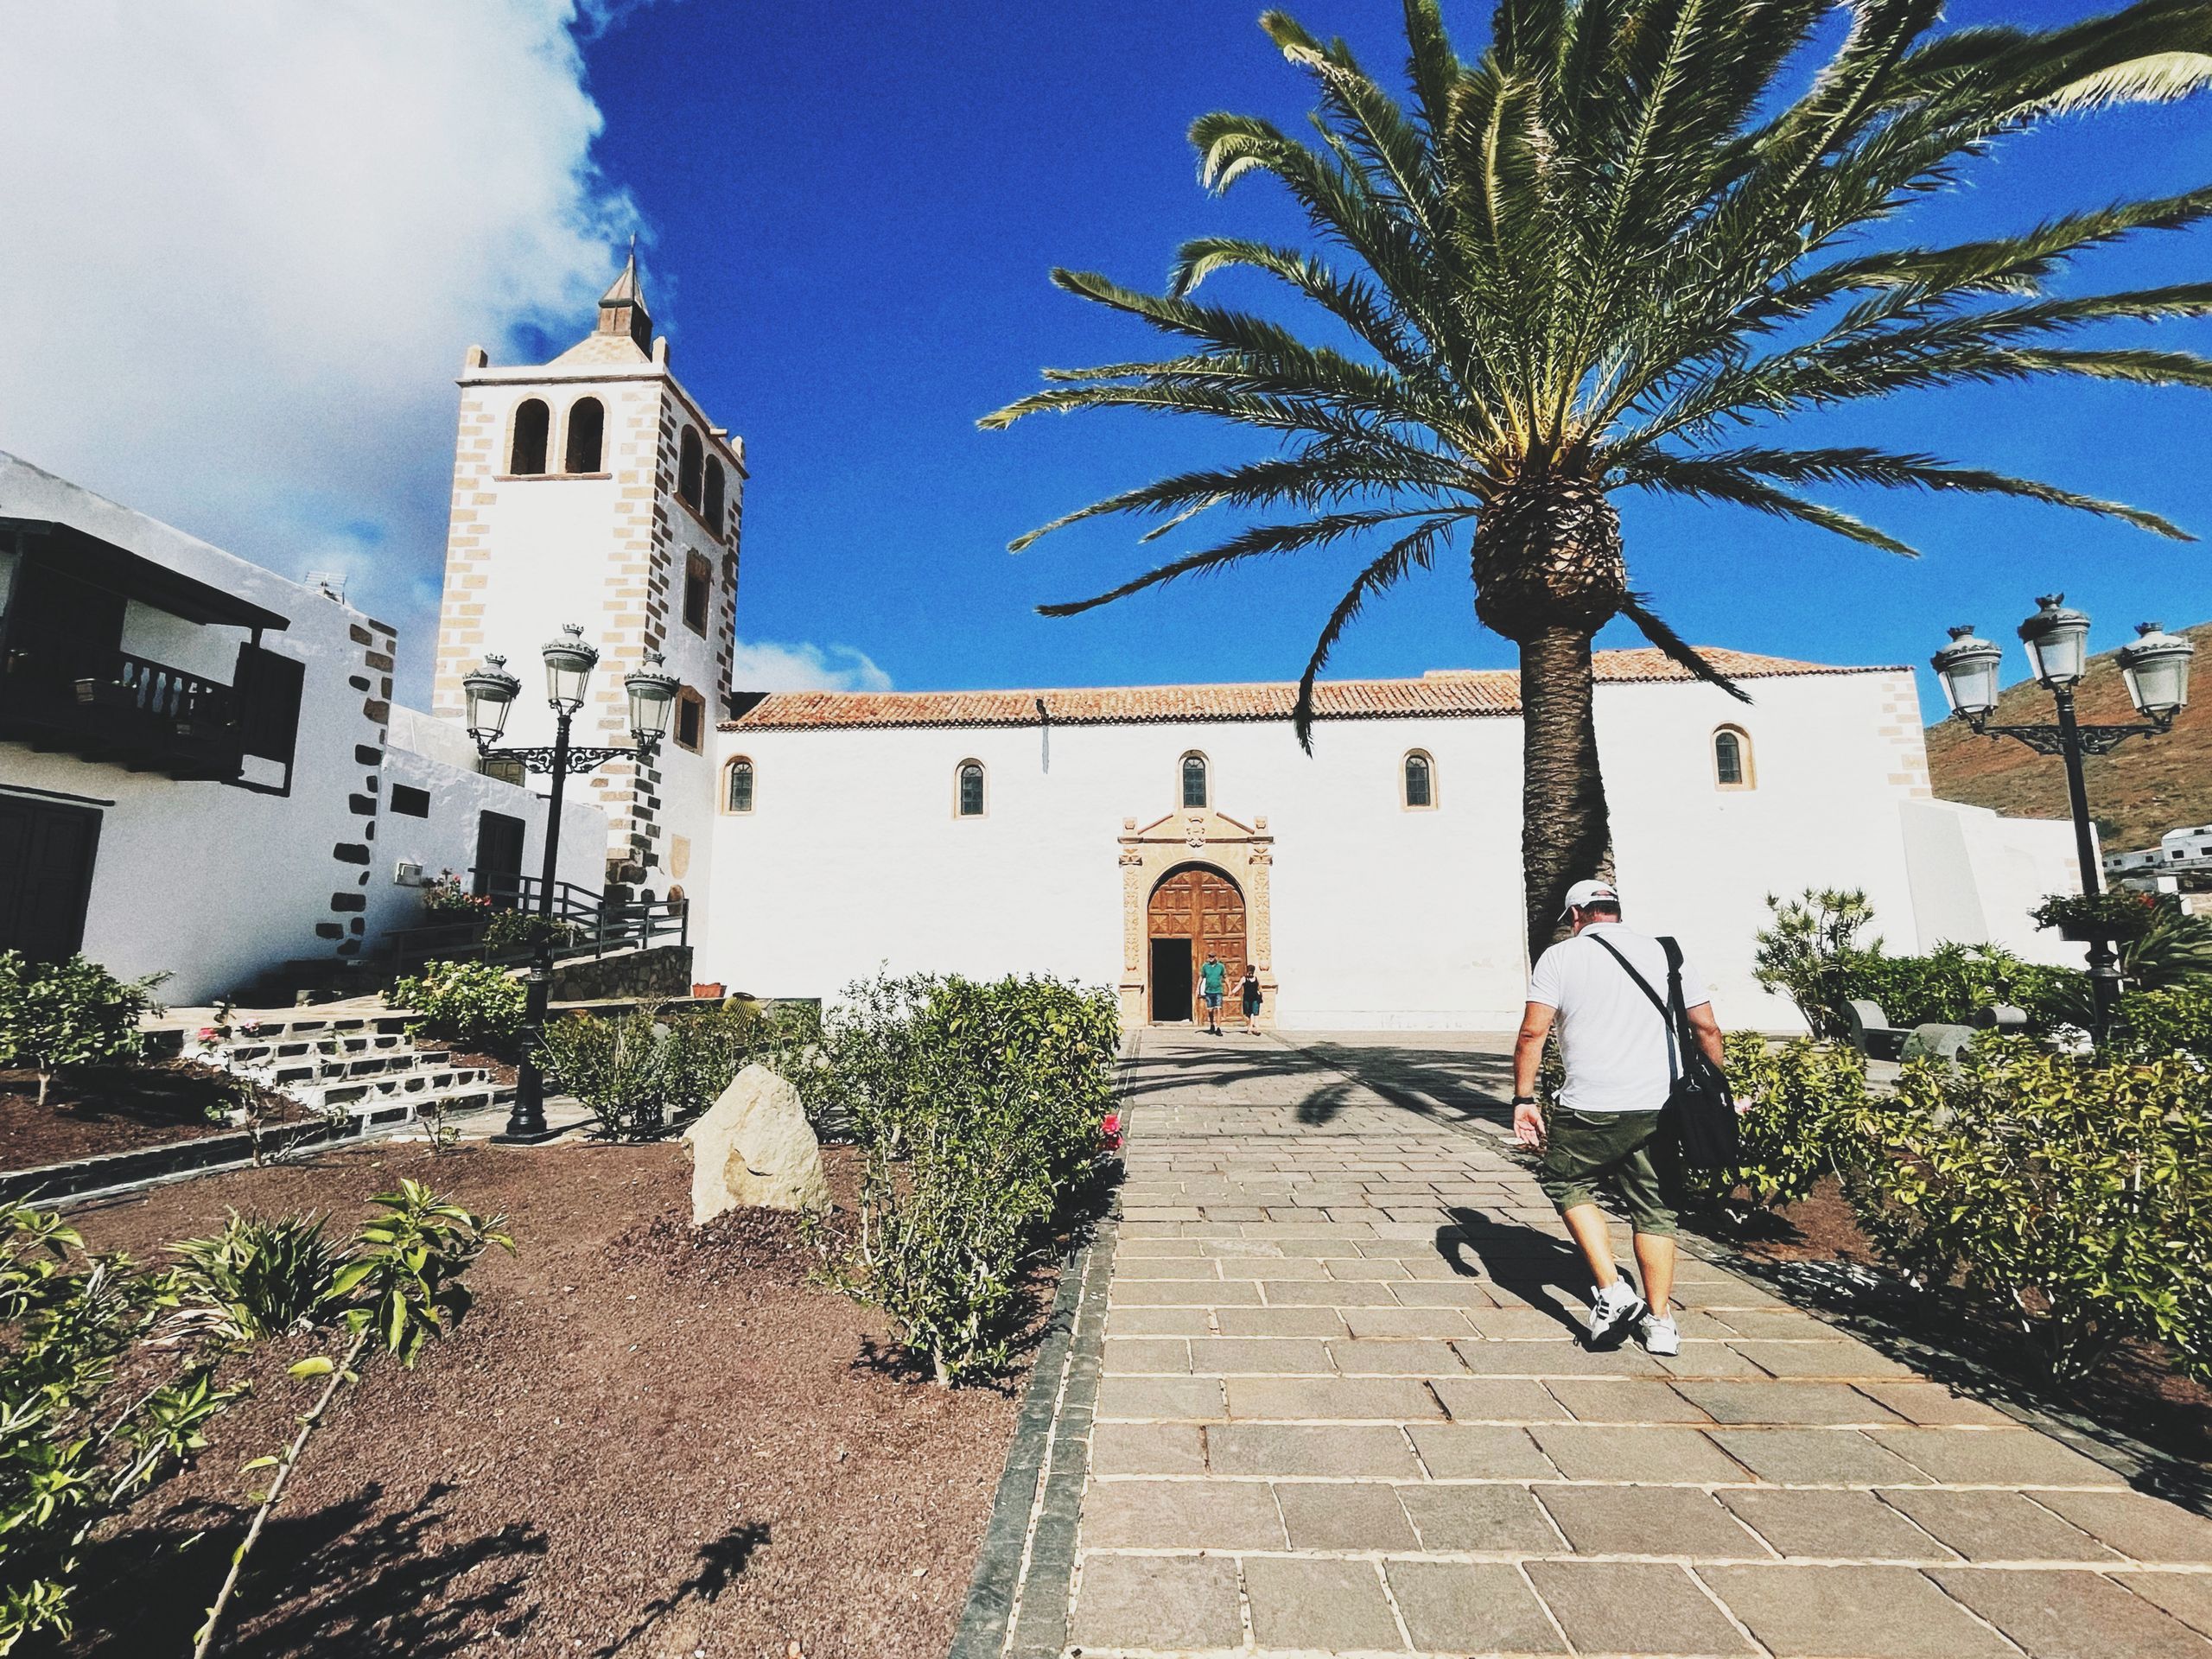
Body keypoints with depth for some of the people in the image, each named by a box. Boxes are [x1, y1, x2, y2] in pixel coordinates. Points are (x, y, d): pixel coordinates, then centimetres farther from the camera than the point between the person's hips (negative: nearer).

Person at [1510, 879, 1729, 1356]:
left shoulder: (1559, 957, 0)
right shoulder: (1666, 953, 10)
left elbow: (1532, 1032, -8)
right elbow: (1706, 1027, 10)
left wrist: (1524, 1100, -3)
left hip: (1589, 1110, -4)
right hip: (1659, 1110, 4)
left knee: (1567, 1185, 17)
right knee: (1655, 1211, 14)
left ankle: (1612, 1291, 7)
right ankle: (1660, 1322, 19)